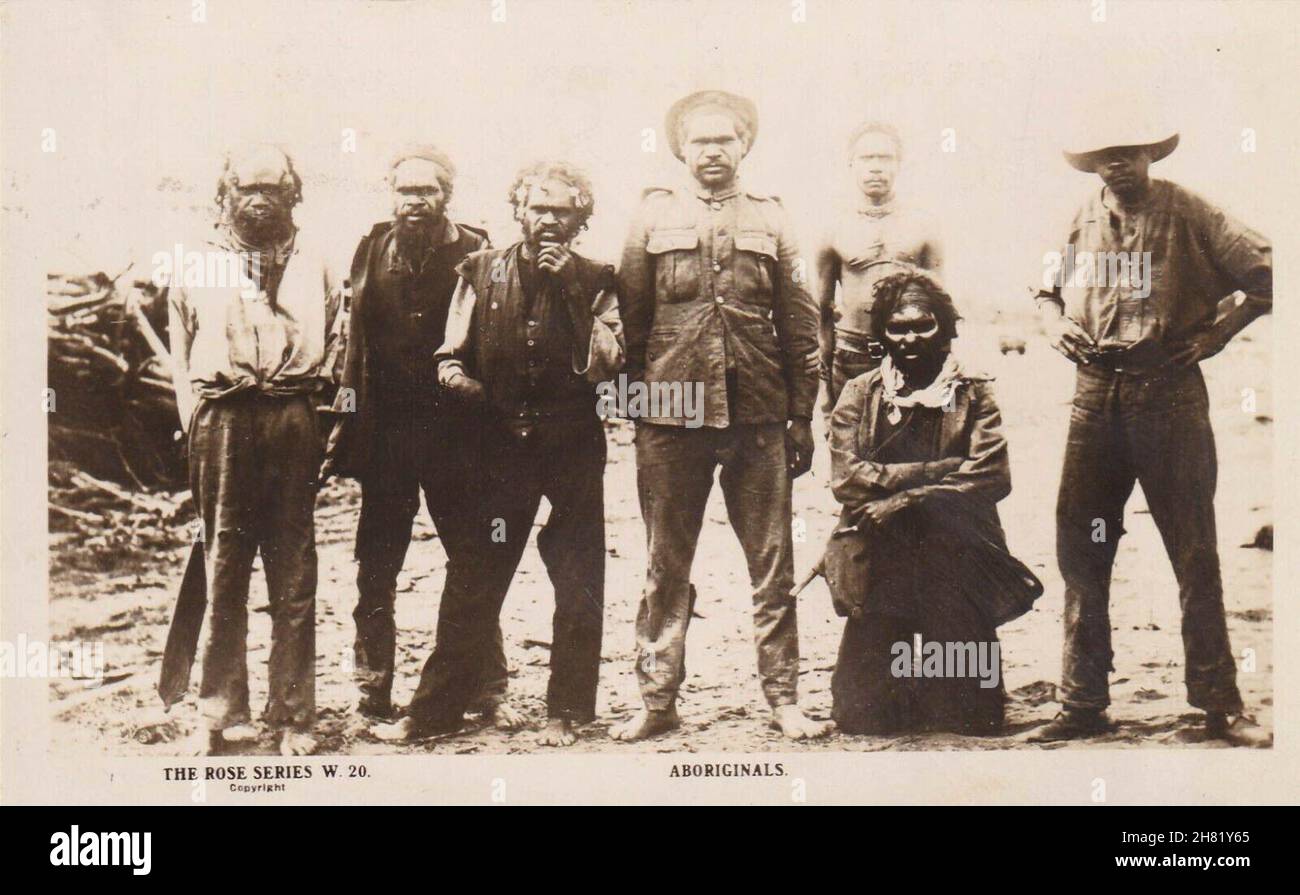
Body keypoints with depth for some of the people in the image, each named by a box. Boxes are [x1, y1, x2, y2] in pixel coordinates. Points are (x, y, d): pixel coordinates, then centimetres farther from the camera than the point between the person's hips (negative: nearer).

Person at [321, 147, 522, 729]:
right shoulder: (372, 250, 7)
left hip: (454, 432, -2)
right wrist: (343, 427, 2)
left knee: (473, 564, 4)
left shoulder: (474, 254, 0)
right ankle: (374, 692, 17)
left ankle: (487, 688, 15)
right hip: (385, 430, 2)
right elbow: (353, 341, 6)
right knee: (375, 571, 7)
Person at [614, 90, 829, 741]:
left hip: (757, 417, 1)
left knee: (773, 564, 4)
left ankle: (783, 698, 12)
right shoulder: (654, 217, 8)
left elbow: (800, 326, 9)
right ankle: (658, 699, 15)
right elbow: (630, 320, 7)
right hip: (670, 417, 0)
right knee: (666, 566, 6)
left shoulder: (770, 219, 10)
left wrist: (802, 417, 4)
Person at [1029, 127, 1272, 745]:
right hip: (1095, 393, 4)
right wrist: (1055, 323, 7)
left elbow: (1265, 273, -1)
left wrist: (1216, 331, -5)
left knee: (1194, 554, 0)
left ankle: (1220, 705, 8)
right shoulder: (1080, 221, 12)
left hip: (1167, 392, -4)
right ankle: (1083, 704, 12)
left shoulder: (1185, 213, -1)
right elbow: (1047, 289, 27)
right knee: (1079, 551, 3)